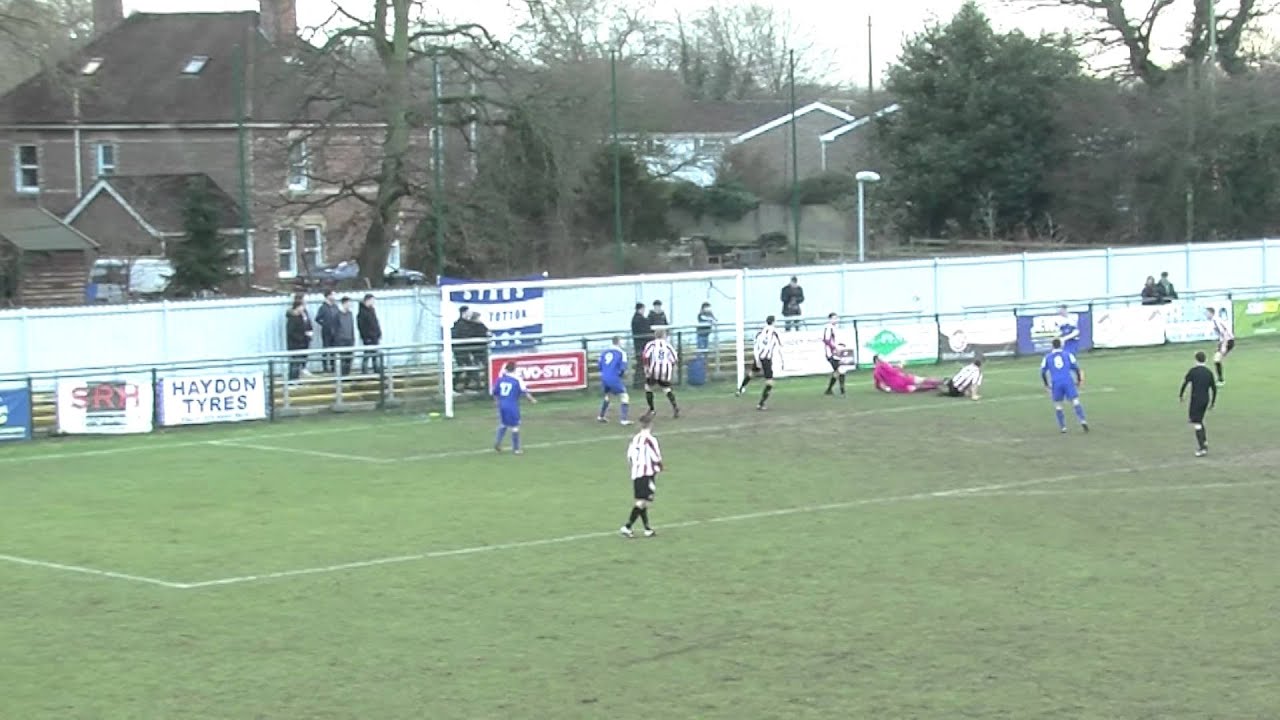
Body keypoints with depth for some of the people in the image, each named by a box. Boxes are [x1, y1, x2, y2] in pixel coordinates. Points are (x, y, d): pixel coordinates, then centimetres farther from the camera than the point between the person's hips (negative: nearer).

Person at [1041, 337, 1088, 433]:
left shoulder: (1047, 357, 12)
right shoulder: (1068, 354, 10)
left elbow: (1043, 372, 14)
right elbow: (1076, 368, 6)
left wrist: (1046, 385, 27)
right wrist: (1079, 380, 17)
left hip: (1056, 383, 1)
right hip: (1068, 381, -1)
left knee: (1057, 405, 14)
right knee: (1075, 402, -3)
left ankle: (1063, 427, 8)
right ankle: (1082, 421, -23)